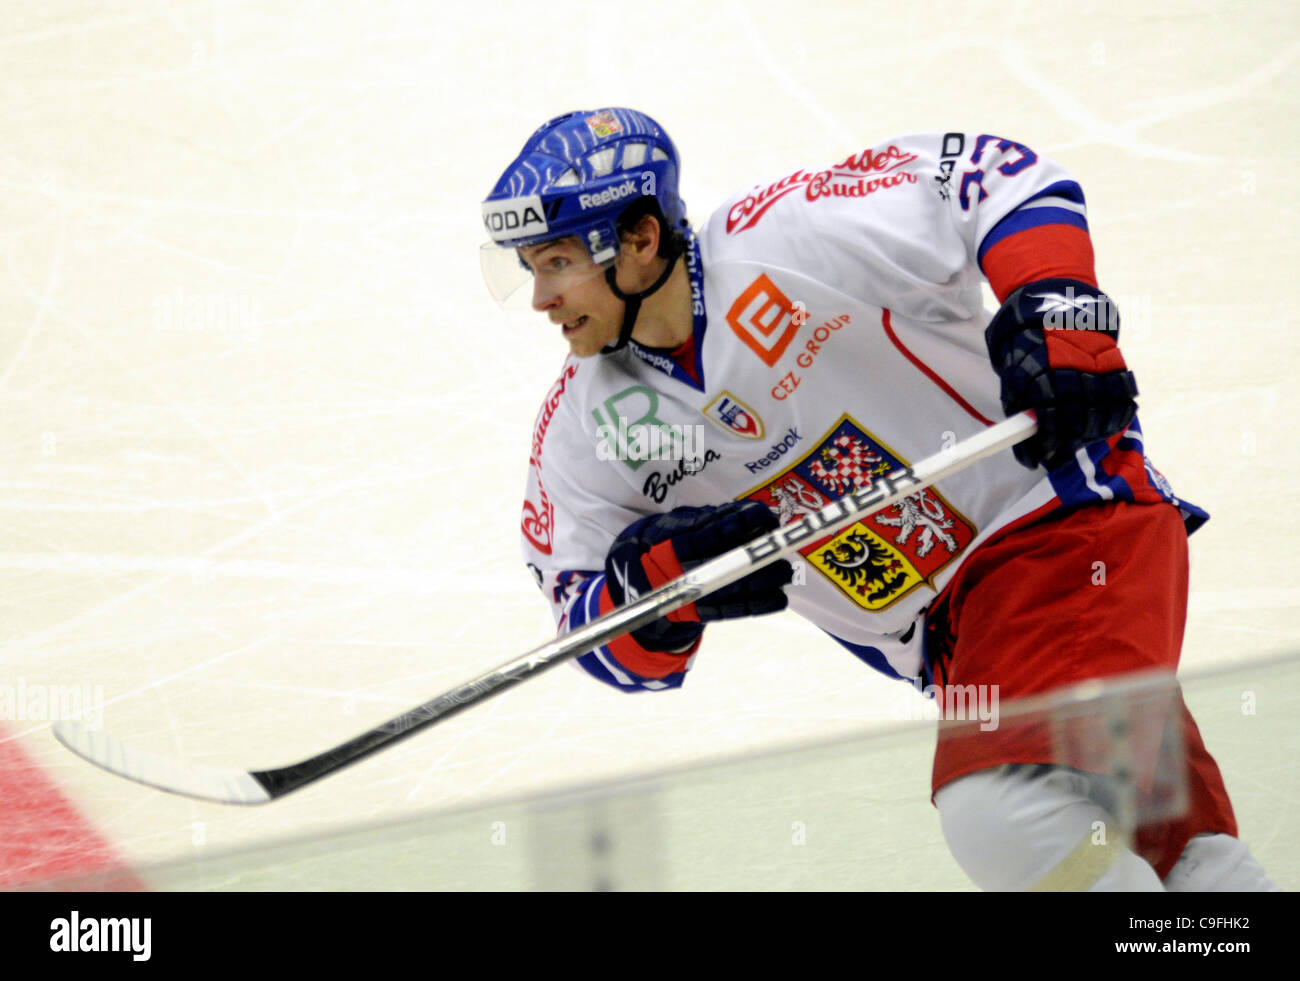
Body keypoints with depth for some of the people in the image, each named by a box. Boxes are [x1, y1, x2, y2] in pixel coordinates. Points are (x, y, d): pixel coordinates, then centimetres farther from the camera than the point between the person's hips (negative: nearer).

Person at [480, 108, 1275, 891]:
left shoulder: (784, 243, -16)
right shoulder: (584, 429, 2)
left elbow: (1000, 176, -11)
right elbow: (602, 637, 6)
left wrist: (1059, 316, -25)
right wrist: (656, 581, -15)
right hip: (956, 642, 7)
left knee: (1006, 810, -26)